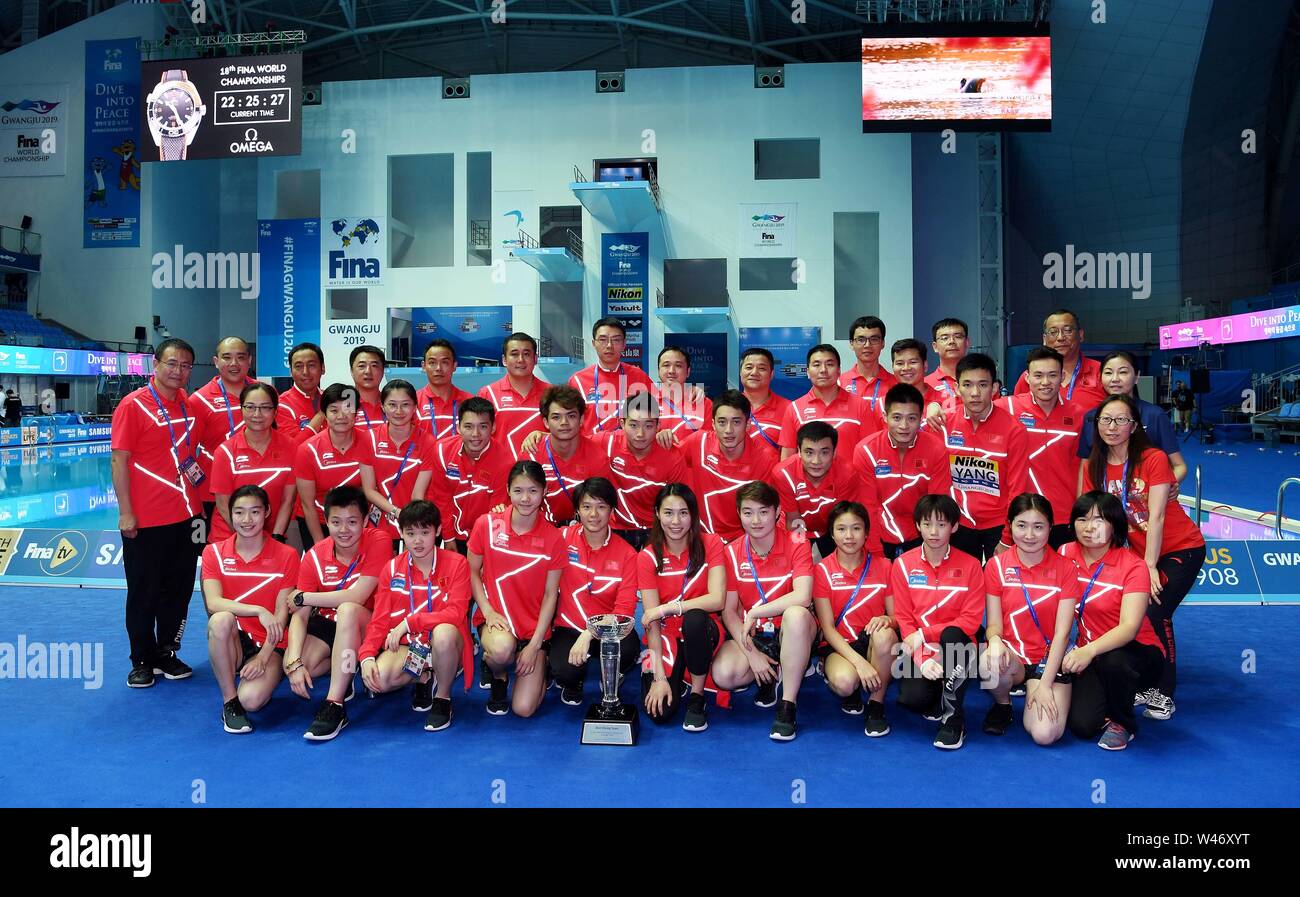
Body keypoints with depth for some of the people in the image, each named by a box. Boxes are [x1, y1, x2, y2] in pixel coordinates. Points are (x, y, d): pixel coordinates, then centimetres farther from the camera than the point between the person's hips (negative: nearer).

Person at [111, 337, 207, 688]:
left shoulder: (191, 405, 6)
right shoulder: (133, 405, -9)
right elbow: (120, 461, -11)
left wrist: (197, 471, 6)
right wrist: (125, 512, -14)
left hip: (187, 515, 5)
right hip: (145, 520, -5)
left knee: (179, 590, 12)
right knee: (144, 592, 7)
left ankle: (167, 653, 27)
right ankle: (143, 660, 21)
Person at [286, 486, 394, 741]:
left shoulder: (378, 542, -18)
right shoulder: (314, 556, -8)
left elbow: (357, 597, -25)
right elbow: (299, 615, -12)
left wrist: (302, 597, -16)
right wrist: (294, 662, -27)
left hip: (368, 626, -4)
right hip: (327, 624, 4)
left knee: (347, 609, -37)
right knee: (291, 666, -24)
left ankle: (334, 706, -32)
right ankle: (343, 673, 10)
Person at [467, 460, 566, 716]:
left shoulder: (553, 539, -6)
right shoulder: (487, 524, -5)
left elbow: (550, 595, -3)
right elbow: (472, 572, 4)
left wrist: (535, 645, -8)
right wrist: (488, 611, -11)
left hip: (533, 626, 0)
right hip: (495, 618, 0)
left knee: (524, 708, -9)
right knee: (502, 649, -37)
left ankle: (540, 664, 25)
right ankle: (498, 676, 2)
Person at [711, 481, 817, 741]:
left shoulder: (796, 544, -11)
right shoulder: (732, 553, -2)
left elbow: (802, 597, -25)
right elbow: (728, 611, -3)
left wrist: (754, 613, -22)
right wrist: (751, 653, -14)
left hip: (790, 632, -2)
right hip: (751, 634, 3)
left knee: (796, 614, -38)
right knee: (723, 675, -27)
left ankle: (787, 707, -25)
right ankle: (773, 675, 8)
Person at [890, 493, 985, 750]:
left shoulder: (970, 566, -2)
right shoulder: (903, 565, 1)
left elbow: (972, 620, -7)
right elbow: (904, 620, -1)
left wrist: (925, 633, -16)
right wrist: (922, 660, -17)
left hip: (956, 647, 0)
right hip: (918, 651, 0)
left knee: (952, 635, -37)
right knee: (912, 698, -30)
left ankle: (953, 718, -18)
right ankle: (936, 706, 10)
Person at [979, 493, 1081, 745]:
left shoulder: (1065, 568, -4)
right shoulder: (996, 566, -1)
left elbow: (1062, 632, -7)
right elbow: (994, 624, -2)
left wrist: (1044, 684, -15)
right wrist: (995, 642, -27)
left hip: (1049, 659, -1)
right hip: (1012, 656, 1)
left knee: (1046, 734, -23)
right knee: (990, 662, -36)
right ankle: (1002, 705, -1)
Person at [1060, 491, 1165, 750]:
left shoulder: (1133, 566, -15)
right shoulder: (1066, 554, -3)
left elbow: (1129, 627, -27)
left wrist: (1090, 651, -42)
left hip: (1137, 652, -3)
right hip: (1089, 655, 3)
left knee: (1113, 662, -39)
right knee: (1082, 724, -20)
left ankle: (1122, 723, -7)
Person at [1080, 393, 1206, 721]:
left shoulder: (1154, 459, -16)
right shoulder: (1092, 466, -3)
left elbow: (1156, 516, -20)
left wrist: (1150, 566, -21)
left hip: (1181, 550, -4)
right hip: (1137, 552, 4)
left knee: (1155, 613, -18)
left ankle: (1165, 693, -1)